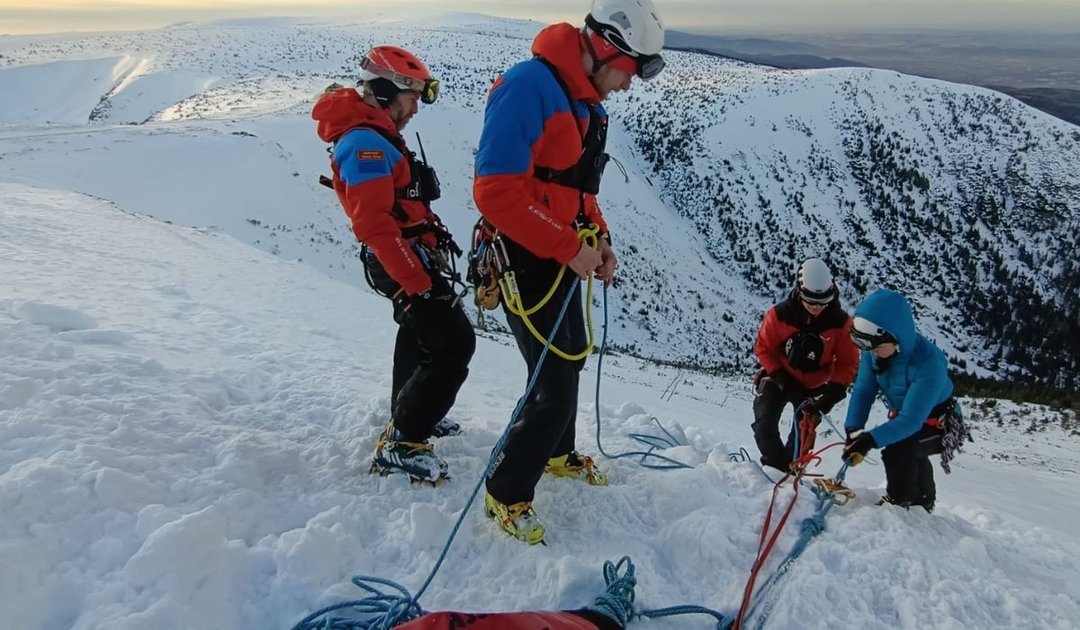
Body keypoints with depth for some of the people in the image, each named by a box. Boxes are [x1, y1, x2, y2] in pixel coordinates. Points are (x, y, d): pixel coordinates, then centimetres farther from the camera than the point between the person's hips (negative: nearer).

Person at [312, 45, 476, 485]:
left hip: (408, 259, 11)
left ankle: (406, 413, 45)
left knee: (419, 333, 27)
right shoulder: (367, 143, -19)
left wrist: (427, 262, 23)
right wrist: (420, 283, -28)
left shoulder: (376, 136, 15)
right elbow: (373, 223, -28)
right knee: (453, 345, -14)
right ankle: (401, 445, -8)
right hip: (405, 263, -11)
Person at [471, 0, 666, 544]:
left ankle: (557, 453, 46)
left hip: (565, 258, 10)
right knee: (557, 382, -6)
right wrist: (569, 248, -24)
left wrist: (599, 241, 4)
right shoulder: (529, 86, -21)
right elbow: (495, 190, -28)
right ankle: (507, 493, 13)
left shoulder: (586, 102, 9)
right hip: (526, 262, -10)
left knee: (570, 358, 23)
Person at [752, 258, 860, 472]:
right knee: (764, 426, -7)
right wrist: (781, 378, -17)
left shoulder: (841, 322, -18)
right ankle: (775, 465, 14)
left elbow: (848, 362, -9)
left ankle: (789, 470, 16)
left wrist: (834, 390, -22)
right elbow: (763, 348, -8)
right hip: (779, 378, 0)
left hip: (814, 387, 0)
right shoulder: (779, 315, -20)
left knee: (804, 432, -4)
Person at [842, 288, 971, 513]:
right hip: (903, 413, 7)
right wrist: (853, 430, -30)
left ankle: (898, 503, -2)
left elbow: (910, 421, -41)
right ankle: (922, 502, 55)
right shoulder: (873, 349, -22)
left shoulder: (928, 363, -40)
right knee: (912, 461, 27)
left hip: (937, 422, -7)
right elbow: (863, 390, -17)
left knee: (897, 452, -28)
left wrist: (869, 440, -50)